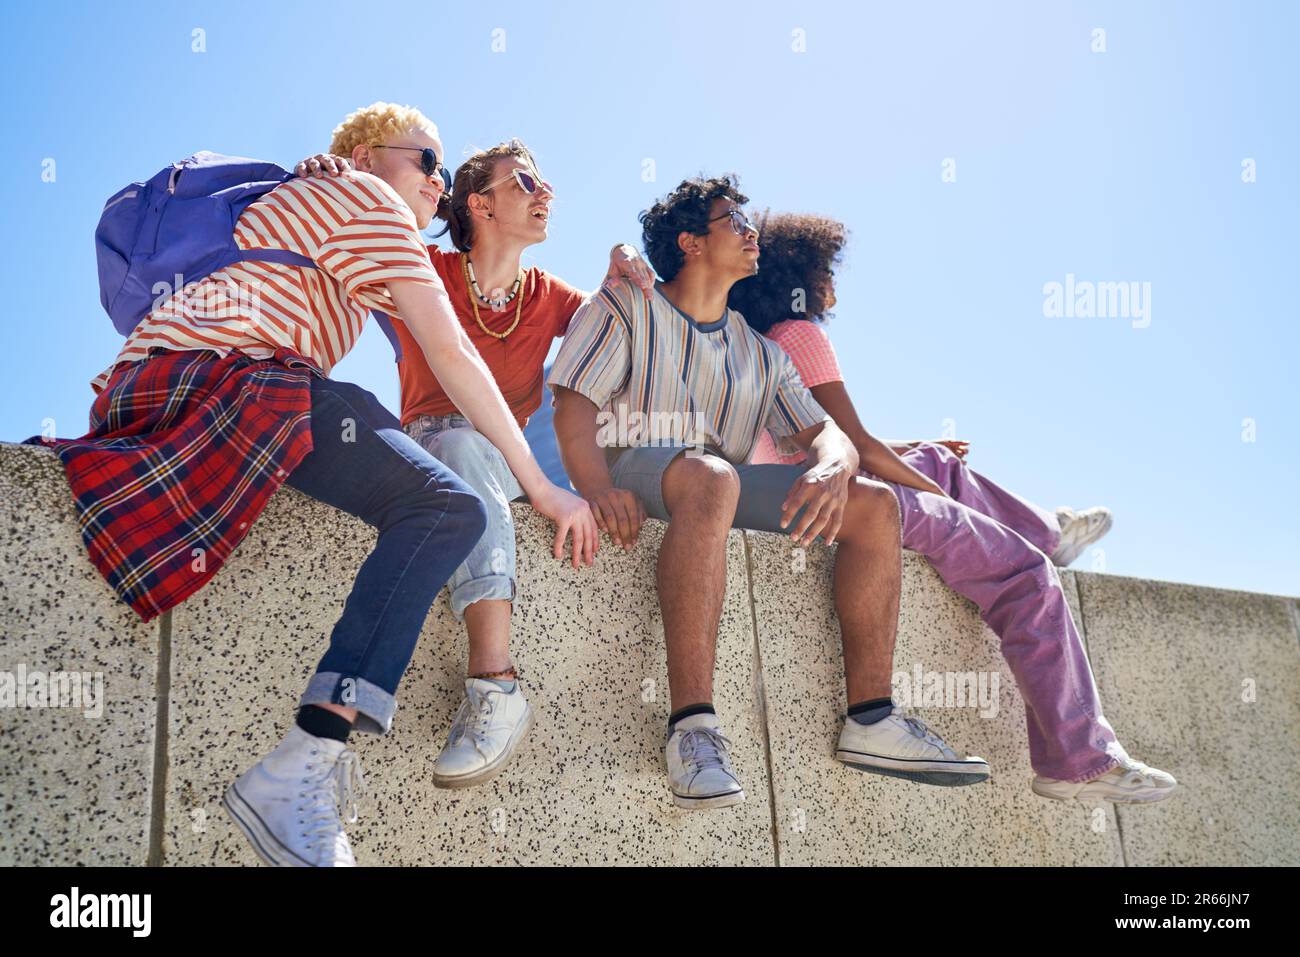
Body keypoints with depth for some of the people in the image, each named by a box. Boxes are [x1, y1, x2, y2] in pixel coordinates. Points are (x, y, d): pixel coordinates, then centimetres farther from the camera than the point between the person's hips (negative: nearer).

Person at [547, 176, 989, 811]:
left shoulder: (760, 350, 23)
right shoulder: (625, 307, 8)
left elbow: (822, 431, 11)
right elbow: (574, 406, -7)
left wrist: (833, 467, -16)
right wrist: (597, 489, -28)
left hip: (721, 486, 6)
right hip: (633, 468, -6)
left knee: (873, 503, -11)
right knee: (711, 476, -40)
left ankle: (870, 720, -18)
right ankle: (692, 725, -44)